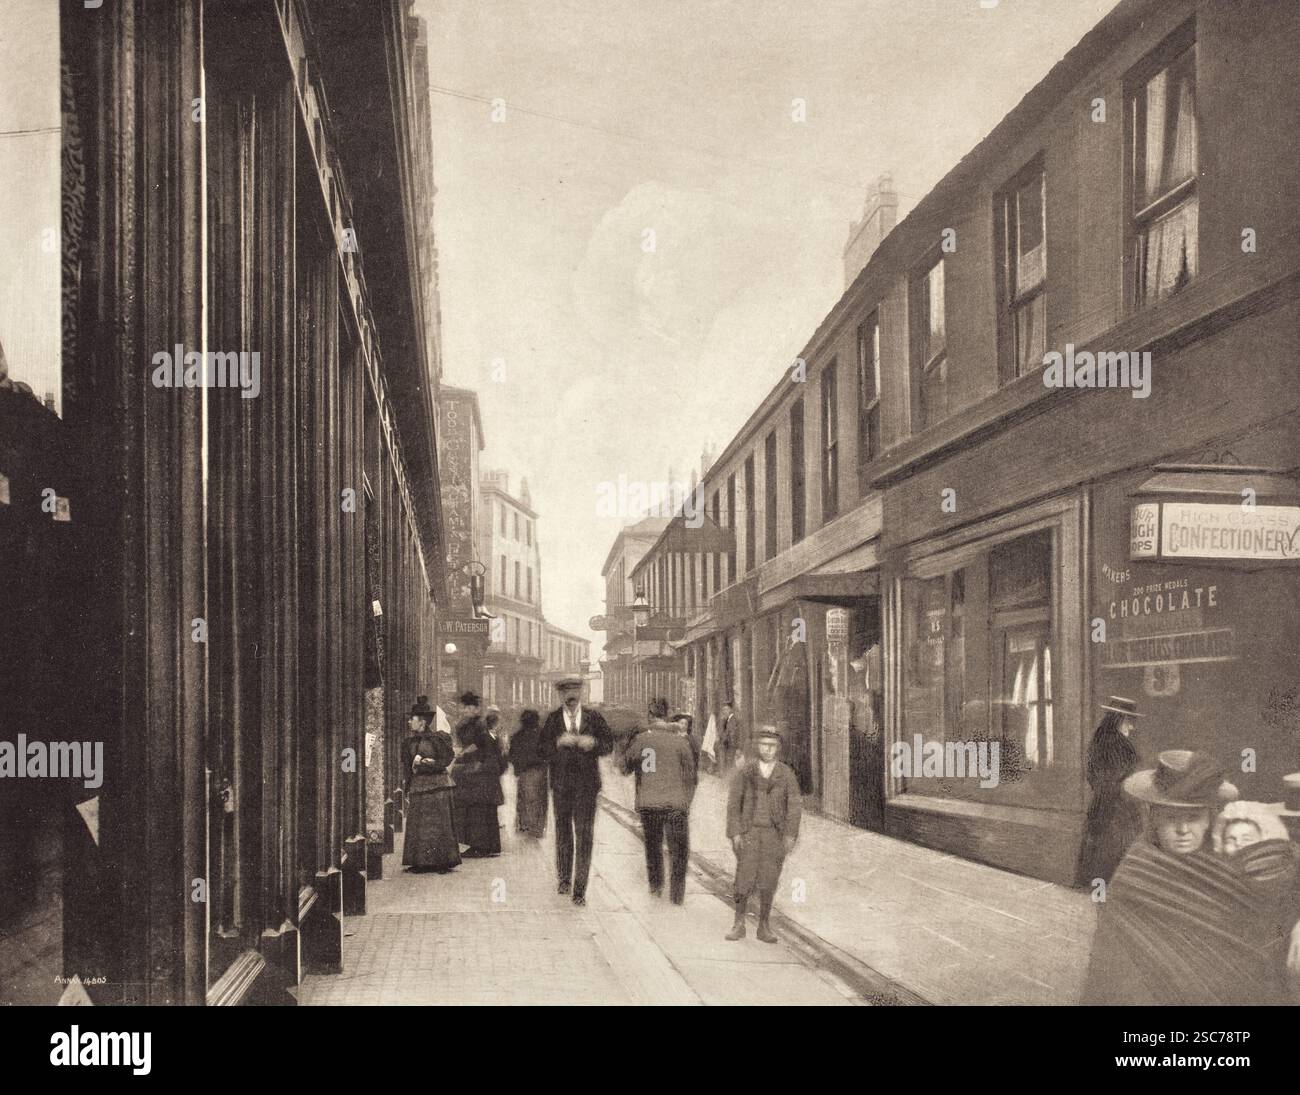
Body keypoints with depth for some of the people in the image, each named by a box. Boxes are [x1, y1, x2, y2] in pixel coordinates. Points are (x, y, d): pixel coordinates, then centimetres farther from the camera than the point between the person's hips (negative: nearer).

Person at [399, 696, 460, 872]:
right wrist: (407, 788, 8)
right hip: (417, 786, 6)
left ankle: (441, 861, 2)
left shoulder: (437, 738, -6)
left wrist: (425, 762, -14)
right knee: (416, 825, 3)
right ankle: (421, 862, 8)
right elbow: (406, 766, 14)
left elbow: (446, 759, -6)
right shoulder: (410, 741, 10)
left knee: (438, 824, -3)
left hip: (437, 785, -5)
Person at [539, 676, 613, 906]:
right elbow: (543, 751, -4)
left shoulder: (593, 717, 3)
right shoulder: (552, 719, 2)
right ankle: (564, 878, 34)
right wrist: (559, 743, -22)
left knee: (585, 836, -6)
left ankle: (580, 889, -3)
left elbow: (609, 745, 5)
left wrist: (593, 744, -14)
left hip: (587, 784, -1)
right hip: (561, 784, 1)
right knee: (563, 832, 15)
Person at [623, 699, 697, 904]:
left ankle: (656, 885, 27)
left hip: (648, 803, 1)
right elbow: (690, 773, 0)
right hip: (675, 802, -1)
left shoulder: (640, 739, -5)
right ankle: (676, 892, 6)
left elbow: (626, 766, 6)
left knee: (653, 845, 20)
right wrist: (687, 800, 11)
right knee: (678, 848, 9)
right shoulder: (680, 740, -5)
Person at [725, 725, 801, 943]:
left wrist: (790, 835, -8)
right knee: (744, 879, -5)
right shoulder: (743, 772, 1)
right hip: (749, 831, -1)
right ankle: (739, 924, 10)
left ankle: (764, 926, 13)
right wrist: (735, 833, -7)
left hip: (775, 833, 1)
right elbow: (733, 803, 1)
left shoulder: (786, 774, 4)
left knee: (768, 881, 1)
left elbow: (794, 805, 1)